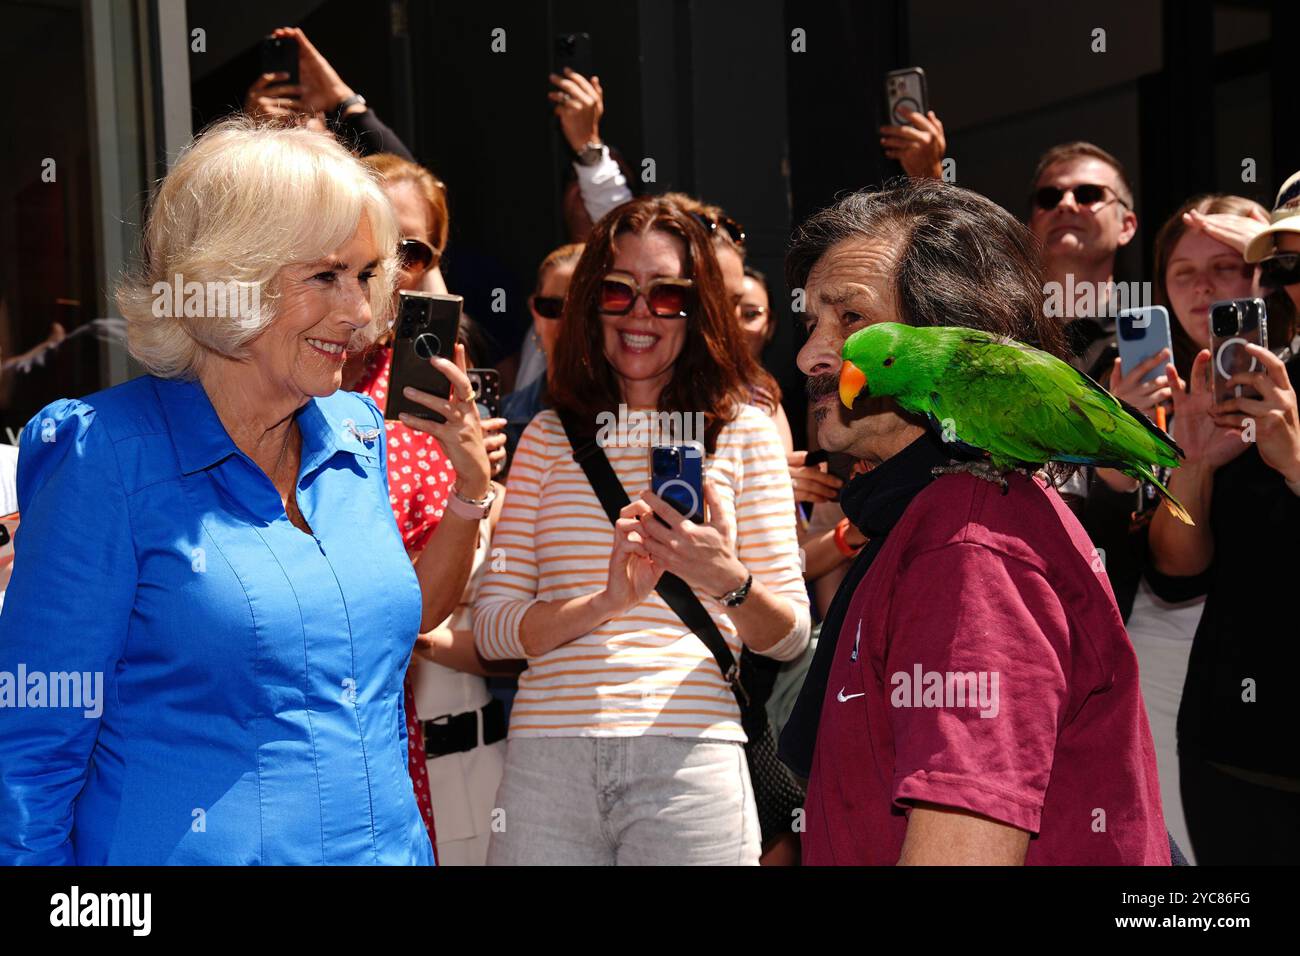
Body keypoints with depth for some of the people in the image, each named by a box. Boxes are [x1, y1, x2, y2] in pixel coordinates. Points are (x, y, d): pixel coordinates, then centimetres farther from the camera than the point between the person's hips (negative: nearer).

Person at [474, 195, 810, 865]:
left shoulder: (742, 428, 7)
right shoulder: (548, 436, 10)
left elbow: (790, 636, 5)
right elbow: (492, 628, 4)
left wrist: (729, 581, -15)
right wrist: (604, 602, -12)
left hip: (687, 758, -1)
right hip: (547, 755, 1)